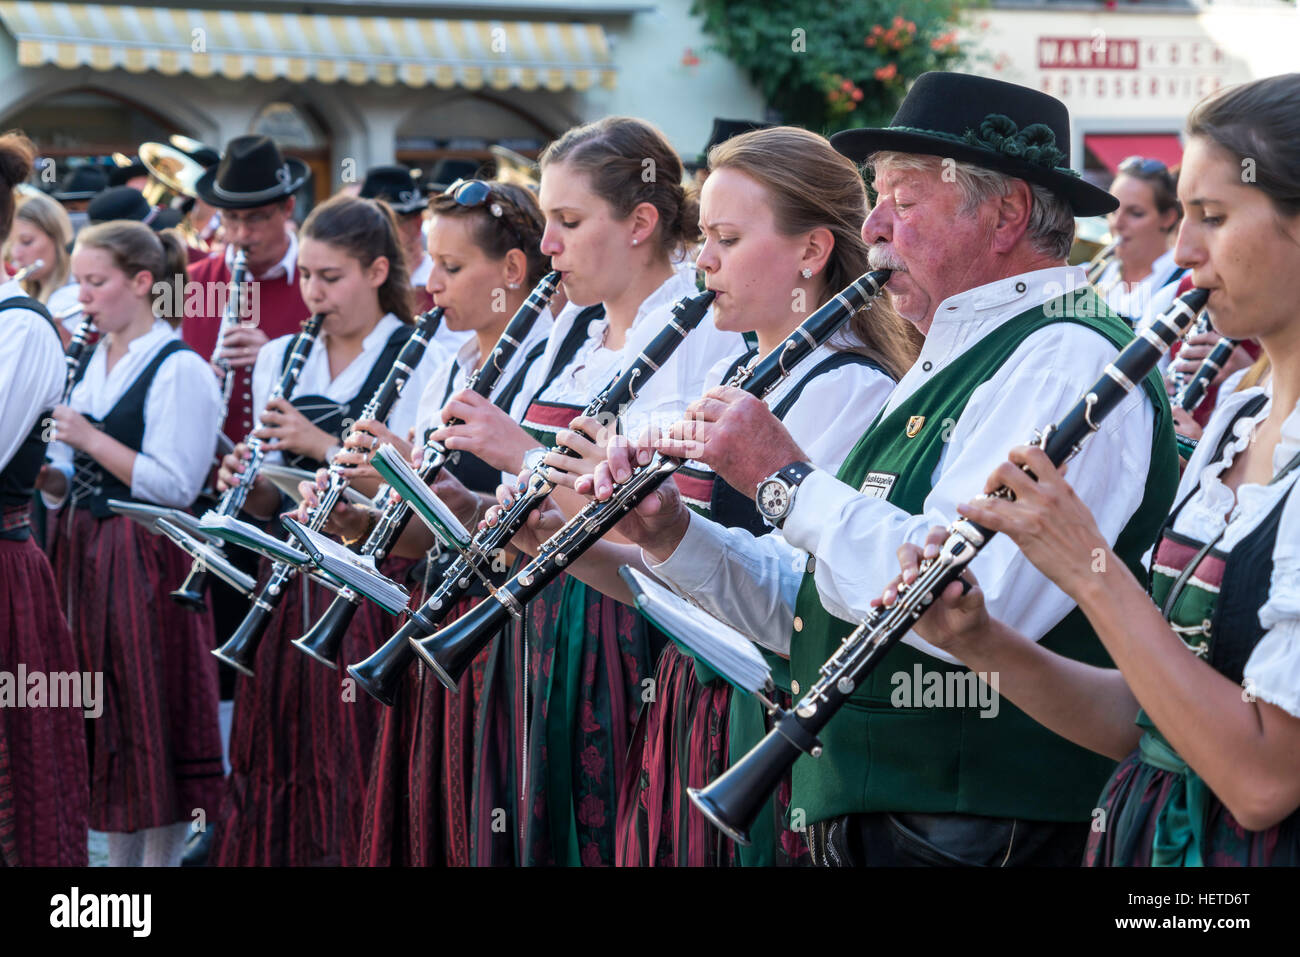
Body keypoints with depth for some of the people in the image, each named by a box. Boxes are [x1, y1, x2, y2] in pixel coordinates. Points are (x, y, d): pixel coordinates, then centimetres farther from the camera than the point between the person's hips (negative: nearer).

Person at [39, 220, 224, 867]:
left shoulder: (179, 370, -11)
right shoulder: (91, 363, 13)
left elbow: (174, 487, -17)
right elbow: (65, 486, 16)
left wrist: (90, 438, -19)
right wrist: (40, 467, -5)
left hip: (143, 563, -8)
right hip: (82, 557, 8)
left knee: (151, 724, -2)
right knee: (104, 724, 11)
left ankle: (161, 854, 6)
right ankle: (117, 857, 20)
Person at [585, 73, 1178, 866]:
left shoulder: (1064, 362, -16)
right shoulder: (951, 367, 16)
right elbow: (812, 612, 18)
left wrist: (786, 478, -18)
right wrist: (672, 537, 3)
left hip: (969, 832, -9)